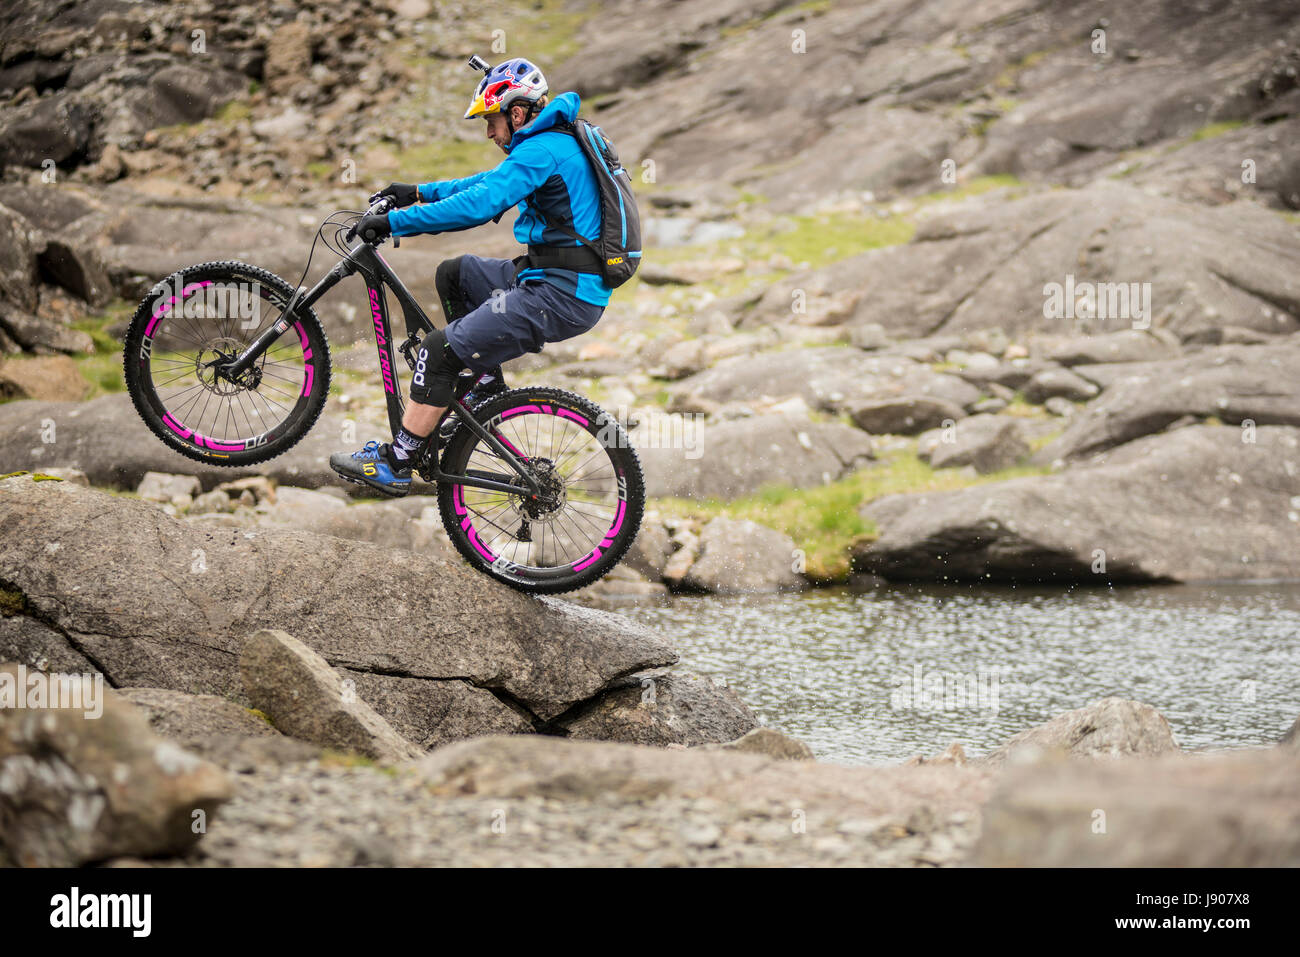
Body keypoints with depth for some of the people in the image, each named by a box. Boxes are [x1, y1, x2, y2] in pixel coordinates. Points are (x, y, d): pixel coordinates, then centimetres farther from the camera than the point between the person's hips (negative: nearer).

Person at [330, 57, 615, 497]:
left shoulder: (541, 151, -17)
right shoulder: (557, 142, 15)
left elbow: (478, 205, -26)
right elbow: (490, 182, 28)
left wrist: (394, 221, -22)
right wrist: (418, 192, 23)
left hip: (559, 297, -10)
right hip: (561, 281, 10)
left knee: (438, 351, -10)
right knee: (453, 274, 24)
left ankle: (395, 463, -3)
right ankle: (486, 387, 22)